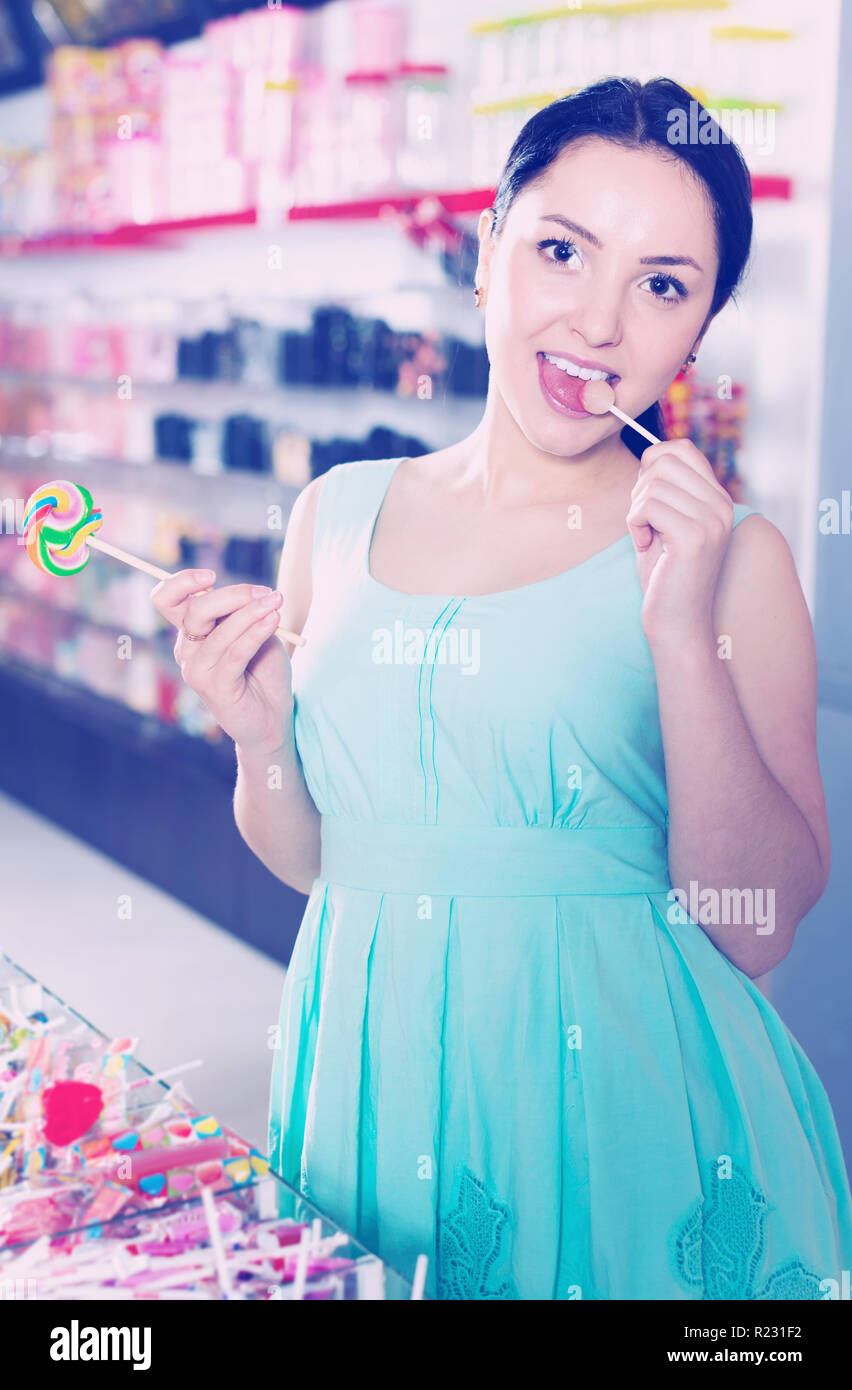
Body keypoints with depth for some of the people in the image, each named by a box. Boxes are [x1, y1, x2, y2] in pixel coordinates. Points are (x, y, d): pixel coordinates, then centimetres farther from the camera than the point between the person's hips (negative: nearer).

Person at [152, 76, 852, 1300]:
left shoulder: (729, 558, -8)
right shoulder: (338, 517, 2)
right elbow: (308, 858, 10)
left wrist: (684, 638, -22)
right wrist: (260, 737, -10)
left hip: (619, 1102, -3)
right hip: (373, 1094, 3)